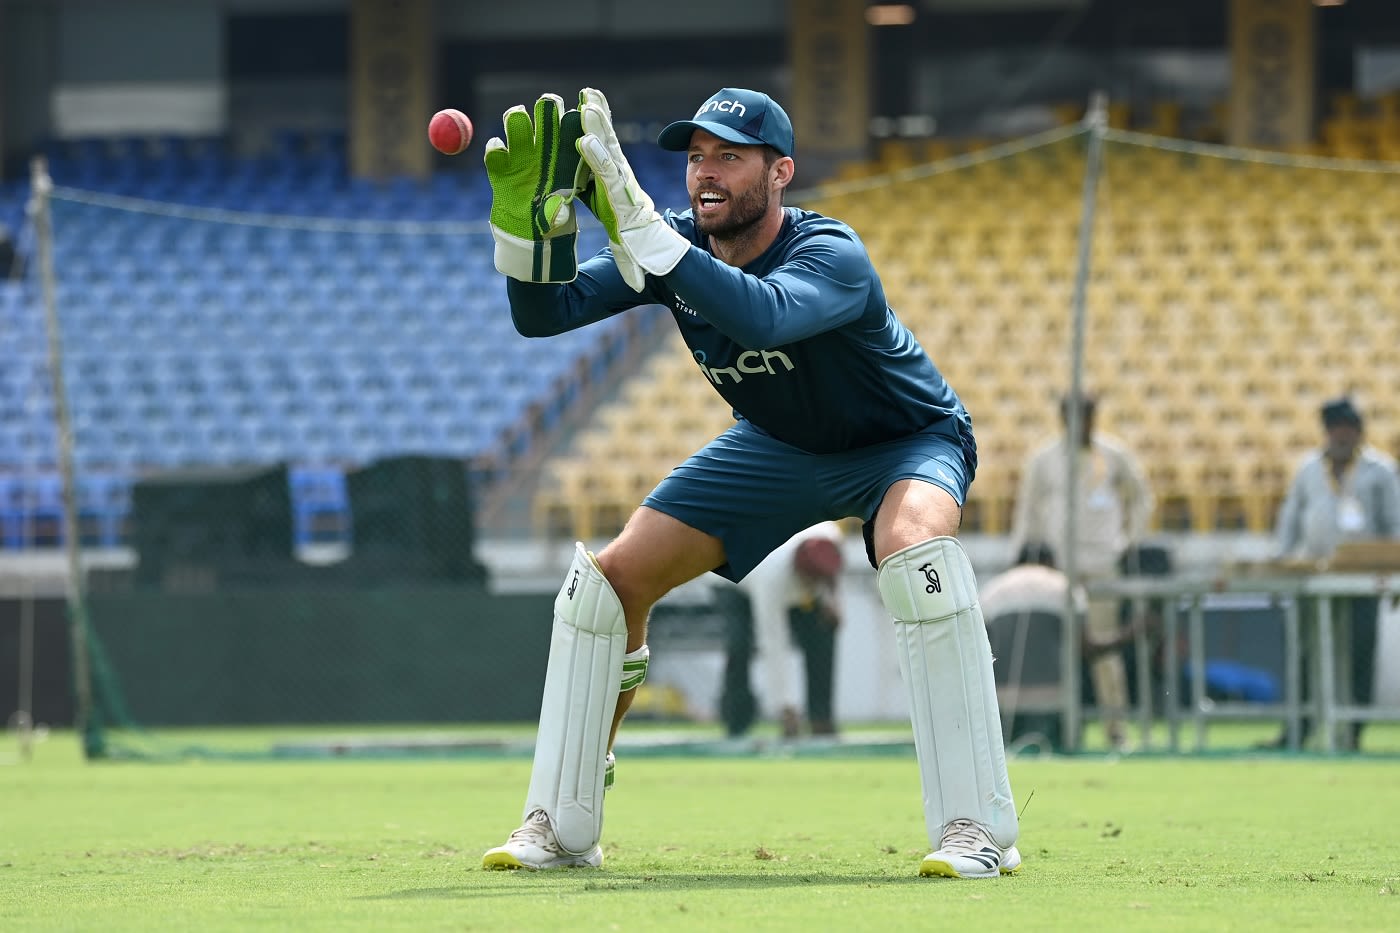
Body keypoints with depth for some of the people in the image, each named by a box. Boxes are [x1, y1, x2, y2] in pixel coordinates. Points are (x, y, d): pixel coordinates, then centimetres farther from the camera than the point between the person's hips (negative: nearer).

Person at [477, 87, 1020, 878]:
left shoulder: (831, 256, -34)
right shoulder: (680, 245, -16)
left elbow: (760, 317, -57)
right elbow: (541, 313, -20)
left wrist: (636, 225, -62)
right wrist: (526, 212, -38)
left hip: (906, 442, -6)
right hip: (780, 448, 6)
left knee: (915, 549, -39)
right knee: (610, 578, -4)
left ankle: (978, 828, -36)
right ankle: (563, 828, 10)